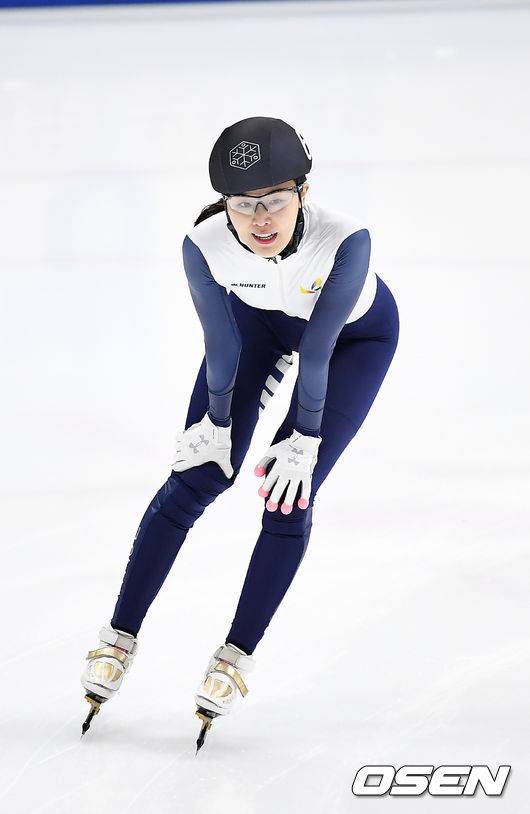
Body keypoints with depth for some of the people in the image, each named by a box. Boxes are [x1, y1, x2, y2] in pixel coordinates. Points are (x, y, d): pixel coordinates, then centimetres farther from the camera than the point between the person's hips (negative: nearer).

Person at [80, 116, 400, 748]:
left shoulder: (344, 239, -41)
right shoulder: (204, 245, -34)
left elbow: (317, 348, -30)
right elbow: (222, 345, -17)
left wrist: (304, 440, -19)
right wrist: (218, 420, -4)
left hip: (357, 335, -2)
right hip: (260, 316, 2)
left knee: (289, 495, -8)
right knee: (196, 476, -2)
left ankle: (238, 652, 7)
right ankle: (120, 635, 9)